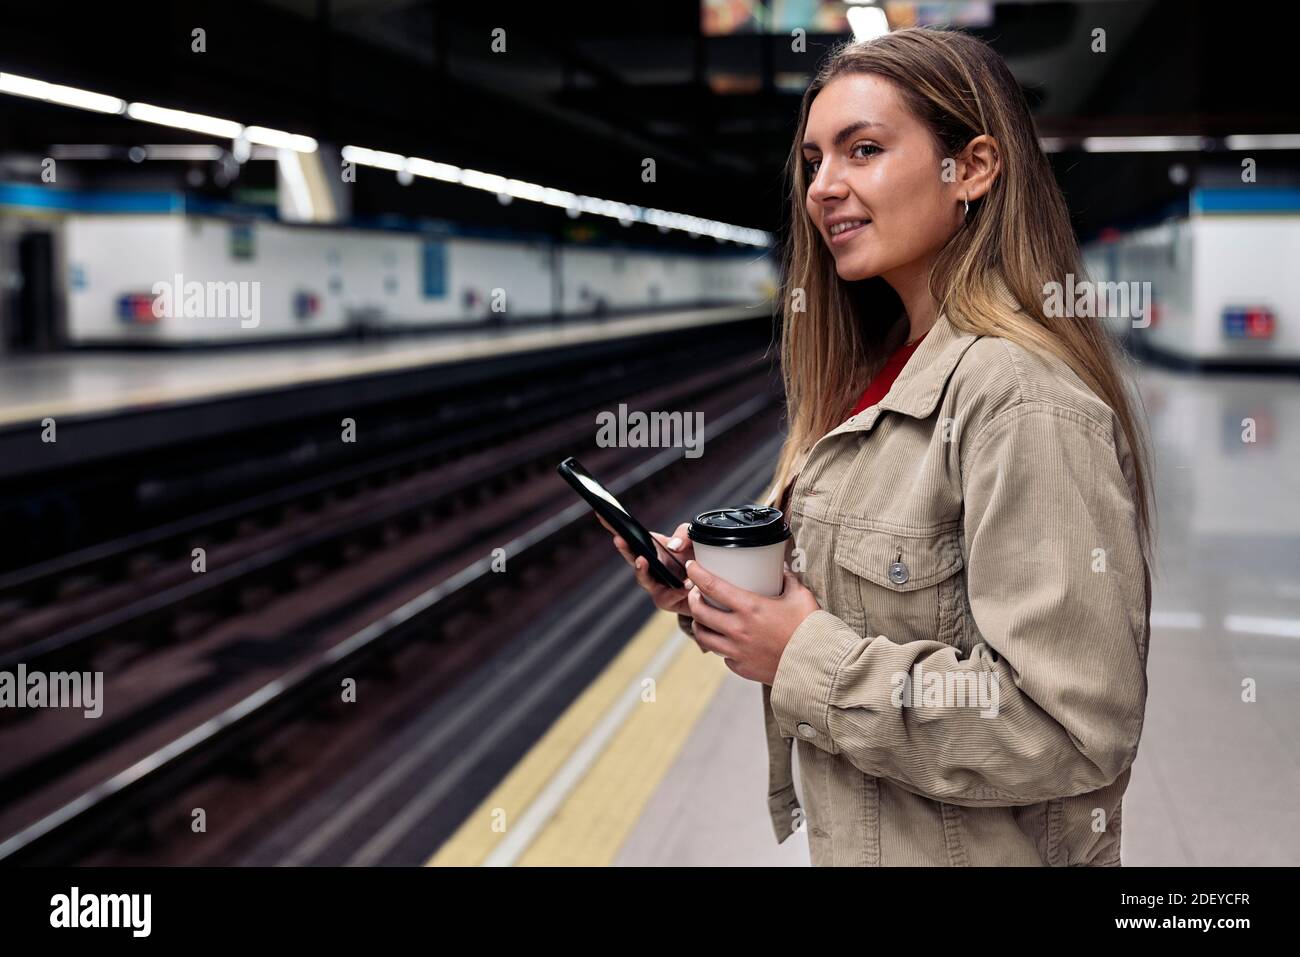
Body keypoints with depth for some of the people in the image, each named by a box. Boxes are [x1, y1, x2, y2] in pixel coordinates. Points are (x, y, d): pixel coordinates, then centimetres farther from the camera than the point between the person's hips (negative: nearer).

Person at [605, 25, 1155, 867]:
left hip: (970, 850, -7)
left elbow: (1073, 726, -27)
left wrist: (806, 657, -22)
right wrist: (712, 584, -4)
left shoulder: (1022, 399, -23)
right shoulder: (883, 373, 3)